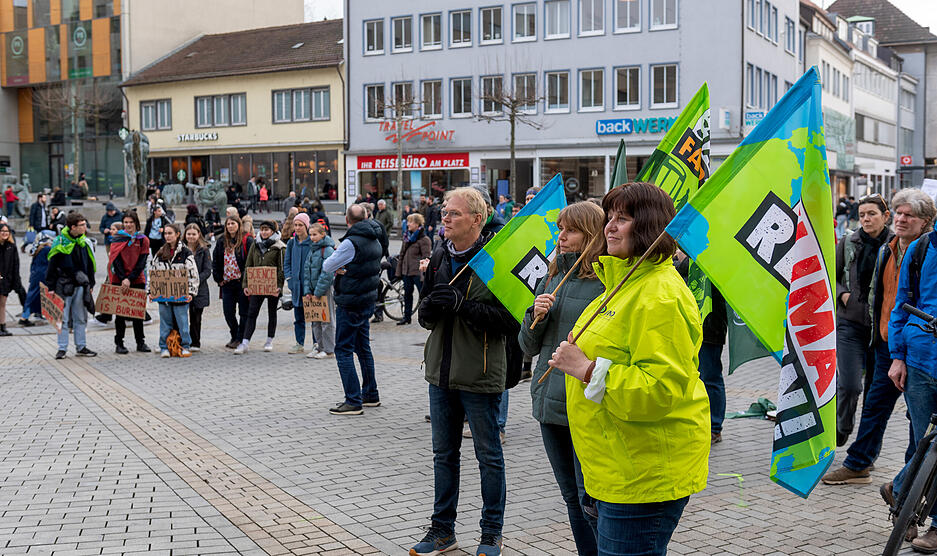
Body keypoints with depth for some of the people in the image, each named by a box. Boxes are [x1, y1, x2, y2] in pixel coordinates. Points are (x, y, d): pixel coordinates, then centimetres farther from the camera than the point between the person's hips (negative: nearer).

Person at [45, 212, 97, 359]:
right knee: (63, 318, 2)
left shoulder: (86, 243, 5)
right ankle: (62, 348, 9)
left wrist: (90, 284, 13)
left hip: (81, 285, 4)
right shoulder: (60, 242, -8)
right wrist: (50, 287, -6)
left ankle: (81, 347, 18)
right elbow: (52, 266, -4)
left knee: (80, 318, 10)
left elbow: (90, 264, 15)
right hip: (64, 285, -4)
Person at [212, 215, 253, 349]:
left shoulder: (247, 240, -4)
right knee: (228, 312, 6)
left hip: (242, 282, -5)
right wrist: (218, 279, 8)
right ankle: (234, 337, 23)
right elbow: (215, 262, 16)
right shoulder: (221, 242, 12)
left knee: (244, 312, 1)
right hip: (227, 283, 5)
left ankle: (240, 339, 9)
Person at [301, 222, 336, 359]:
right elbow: (306, 270, 13)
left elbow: (327, 274, -17)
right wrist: (307, 290, 3)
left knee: (327, 321, -1)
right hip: (314, 290, 8)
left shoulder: (328, 250, -12)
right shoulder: (312, 249, 12)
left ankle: (329, 350, 5)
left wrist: (318, 292, -17)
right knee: (315, 321, 11)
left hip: (326, 290, -8)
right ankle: (320, 346, 20)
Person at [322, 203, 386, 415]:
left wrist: (337, 267, 8)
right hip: (368, 300, 9)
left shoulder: (351, 243, -20)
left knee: (343, 350, -3)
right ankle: (370, 395, 26)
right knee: (363, 348, 18)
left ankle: (353, 401, -5)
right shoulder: (374, 240, 7)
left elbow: (327, 267, -13)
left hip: (351, 304, -9)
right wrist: (341, 267, -4)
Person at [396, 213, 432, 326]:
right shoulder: (407, 236, 12)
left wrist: (423, 273, -20)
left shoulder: (424, 239, -12)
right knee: (407, 294, 15)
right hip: (406, 271, 8)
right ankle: (407, 316, 26)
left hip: (417, 272, -8)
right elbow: (402, 254, 18)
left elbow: (426, 258, -15)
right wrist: (399, 269, 16)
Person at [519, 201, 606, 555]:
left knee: (591, 502, -5)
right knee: (572, 498, 17)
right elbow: (528, 347, 12)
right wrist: (536, 316, -5)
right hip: (550, 403, 7)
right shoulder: (550, 280, 11)